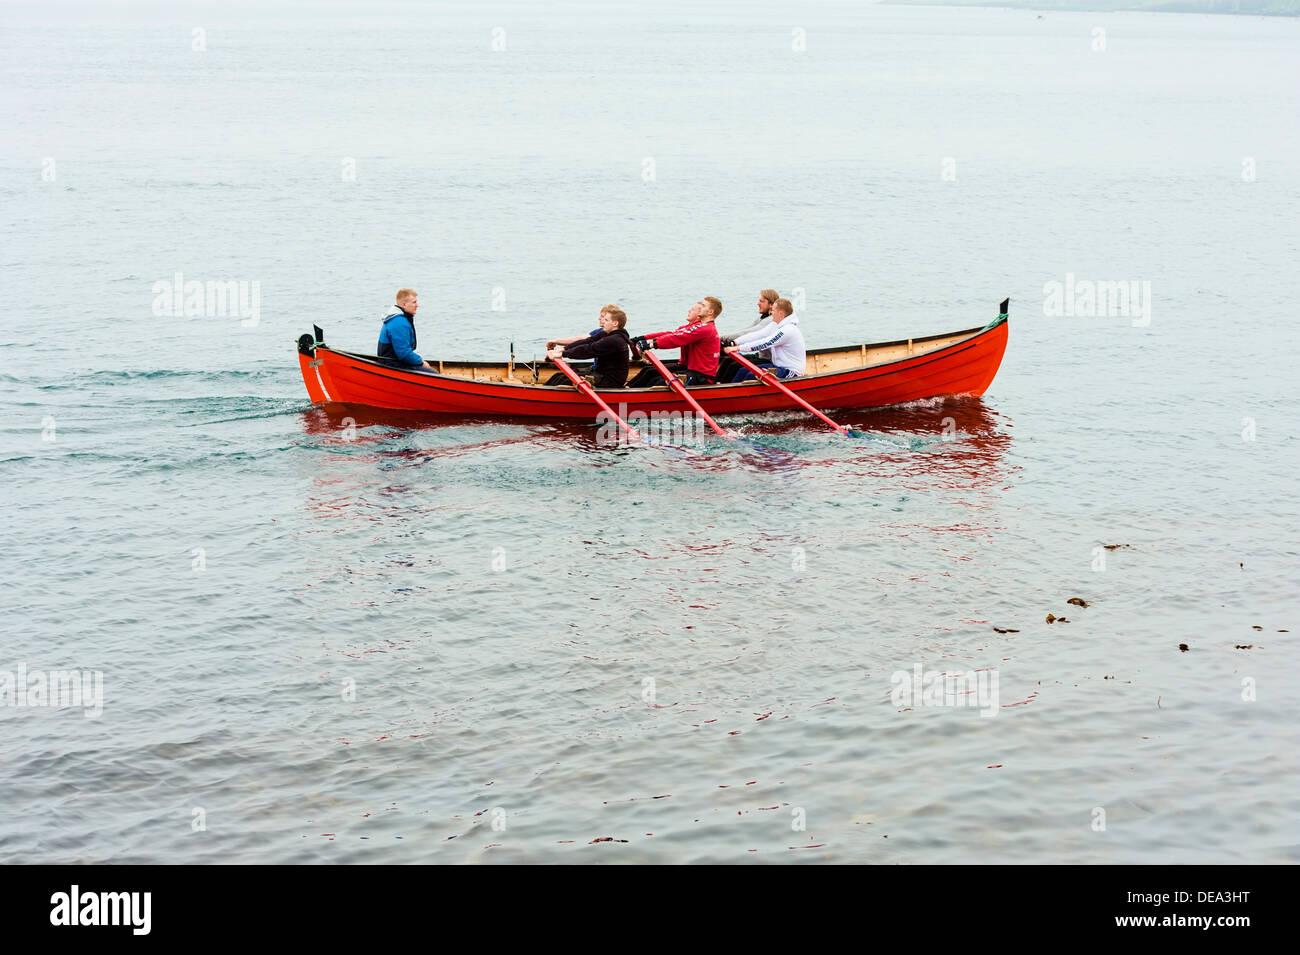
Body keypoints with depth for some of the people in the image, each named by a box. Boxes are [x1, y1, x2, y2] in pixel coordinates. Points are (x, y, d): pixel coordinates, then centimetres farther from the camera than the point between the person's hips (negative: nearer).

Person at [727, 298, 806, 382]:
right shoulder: (776, 325, 9)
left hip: (791, 372, -9)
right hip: (778, 365, 9)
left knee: (752, 375, -23)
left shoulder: (788, 330, -21)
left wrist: (738, 348, -21)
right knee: (744, 371, 0)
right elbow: (758, 335, 3)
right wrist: (734, 343, -7)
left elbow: (764, 344, -23)